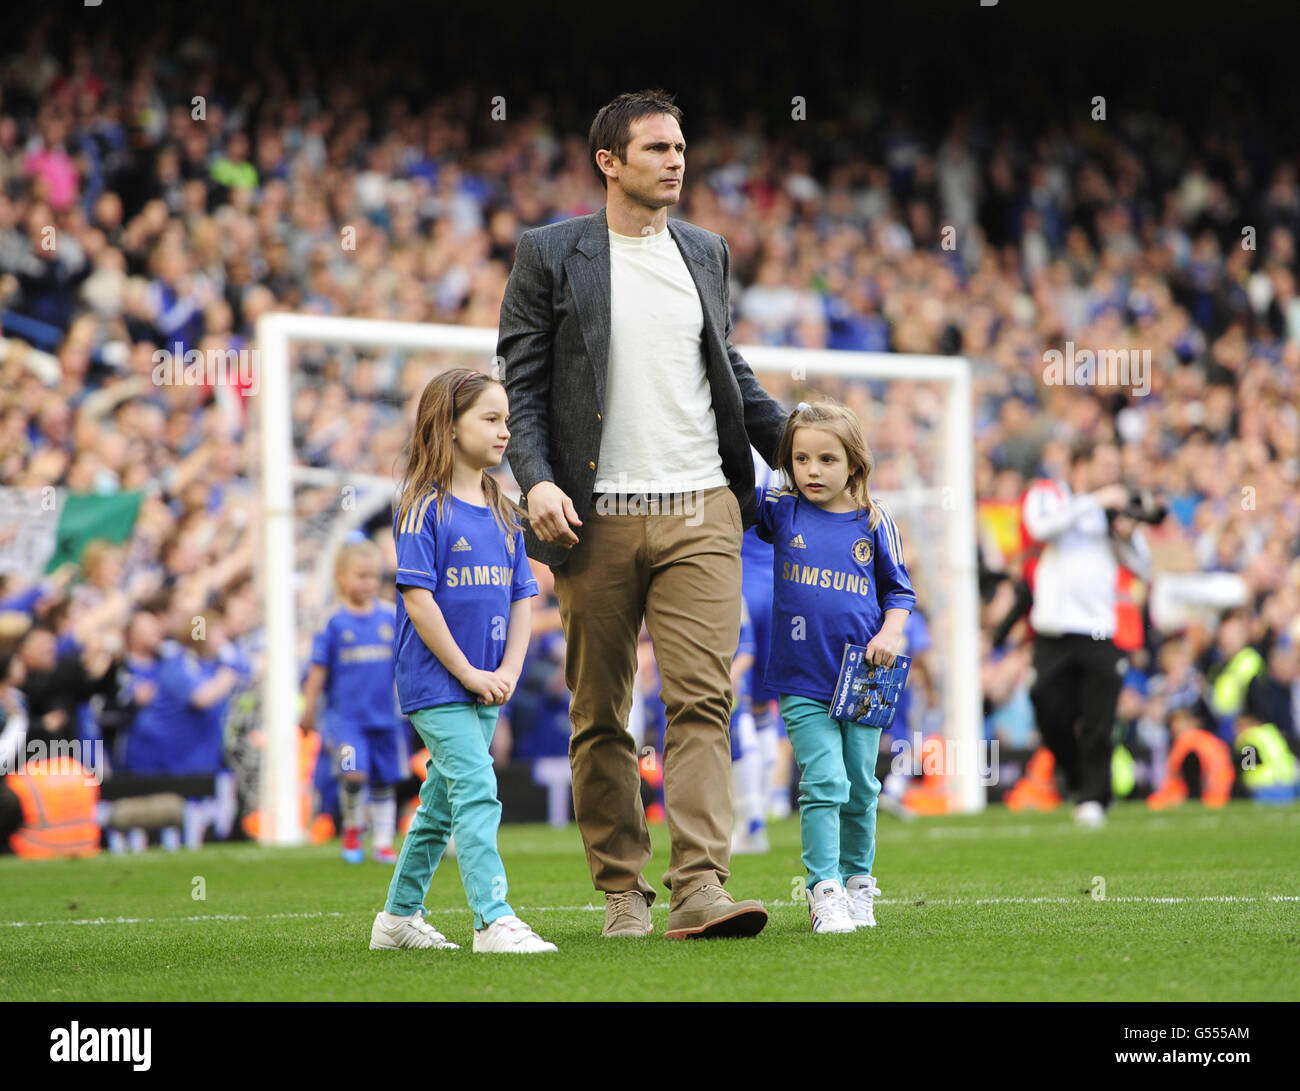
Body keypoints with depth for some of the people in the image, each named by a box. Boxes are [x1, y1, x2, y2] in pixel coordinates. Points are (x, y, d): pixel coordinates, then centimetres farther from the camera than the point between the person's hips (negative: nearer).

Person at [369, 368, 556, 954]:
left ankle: (399, 916, 25)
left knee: (443, 800, 14)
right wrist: (466, 672, -15)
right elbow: (417, 597, -15)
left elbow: (522, 597, 12)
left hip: (485, 687, 7)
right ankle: (494, 921, -22)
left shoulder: (503, 512, 11)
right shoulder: (425, 508, -10)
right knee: (477, 790, -17)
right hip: (435, 681, -7)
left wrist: (508, 672, -2)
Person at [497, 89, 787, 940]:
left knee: (702, 700, -11)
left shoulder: (707, 254, 14)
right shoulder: (550, 255, 2)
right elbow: (520, 381, -1)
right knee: (601, 716, 4)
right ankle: (623, 891, 14)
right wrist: (536, 479, -14)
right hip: (598, 518, -2)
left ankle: (701, 886, -17)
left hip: (699, 514, 2)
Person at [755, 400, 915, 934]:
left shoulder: (874, 522, 2)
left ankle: (858, 882, 27)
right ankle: (824, 893, -10)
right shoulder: (780, 512, 1)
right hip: (803, 683, -2)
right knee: (824, 782, -12)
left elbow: (898, 589, 9)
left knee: (860, 787, 11)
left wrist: (890, 634, -6)